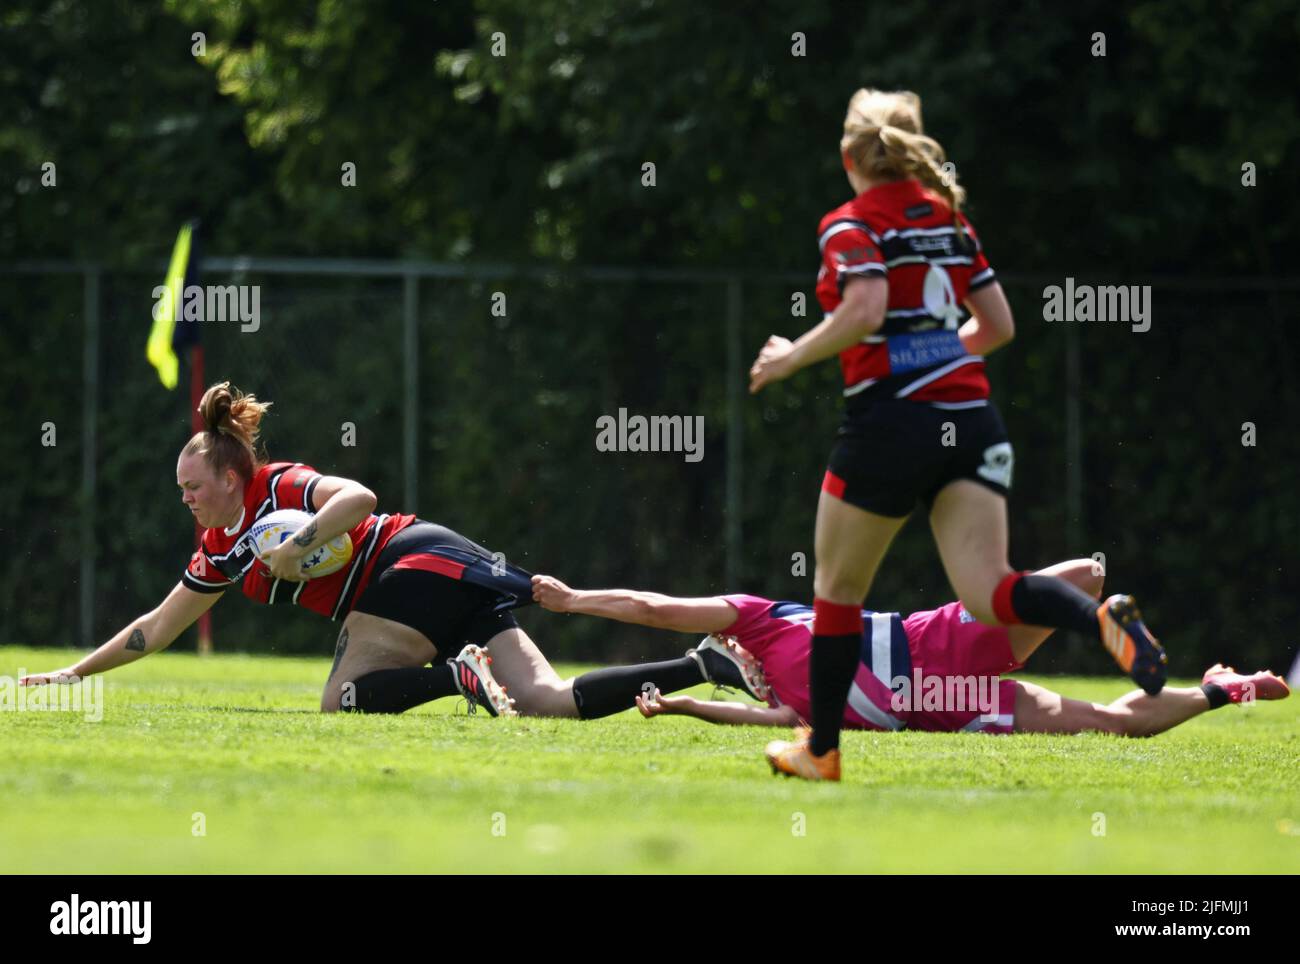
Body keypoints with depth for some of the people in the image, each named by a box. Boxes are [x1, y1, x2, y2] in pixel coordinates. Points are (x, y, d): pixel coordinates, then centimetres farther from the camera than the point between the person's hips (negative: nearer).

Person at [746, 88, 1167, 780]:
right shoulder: (948, 218, 15)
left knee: (838, 587, 14)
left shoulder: (851, 226, -4)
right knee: (988, 595, -6)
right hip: (972, 423, 5)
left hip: (890, 423, -5)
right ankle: (1102, 618, -34)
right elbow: (998, 325, 17)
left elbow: (864, 310, -22)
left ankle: (821, 750, 21)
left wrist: (792, 358, -9)